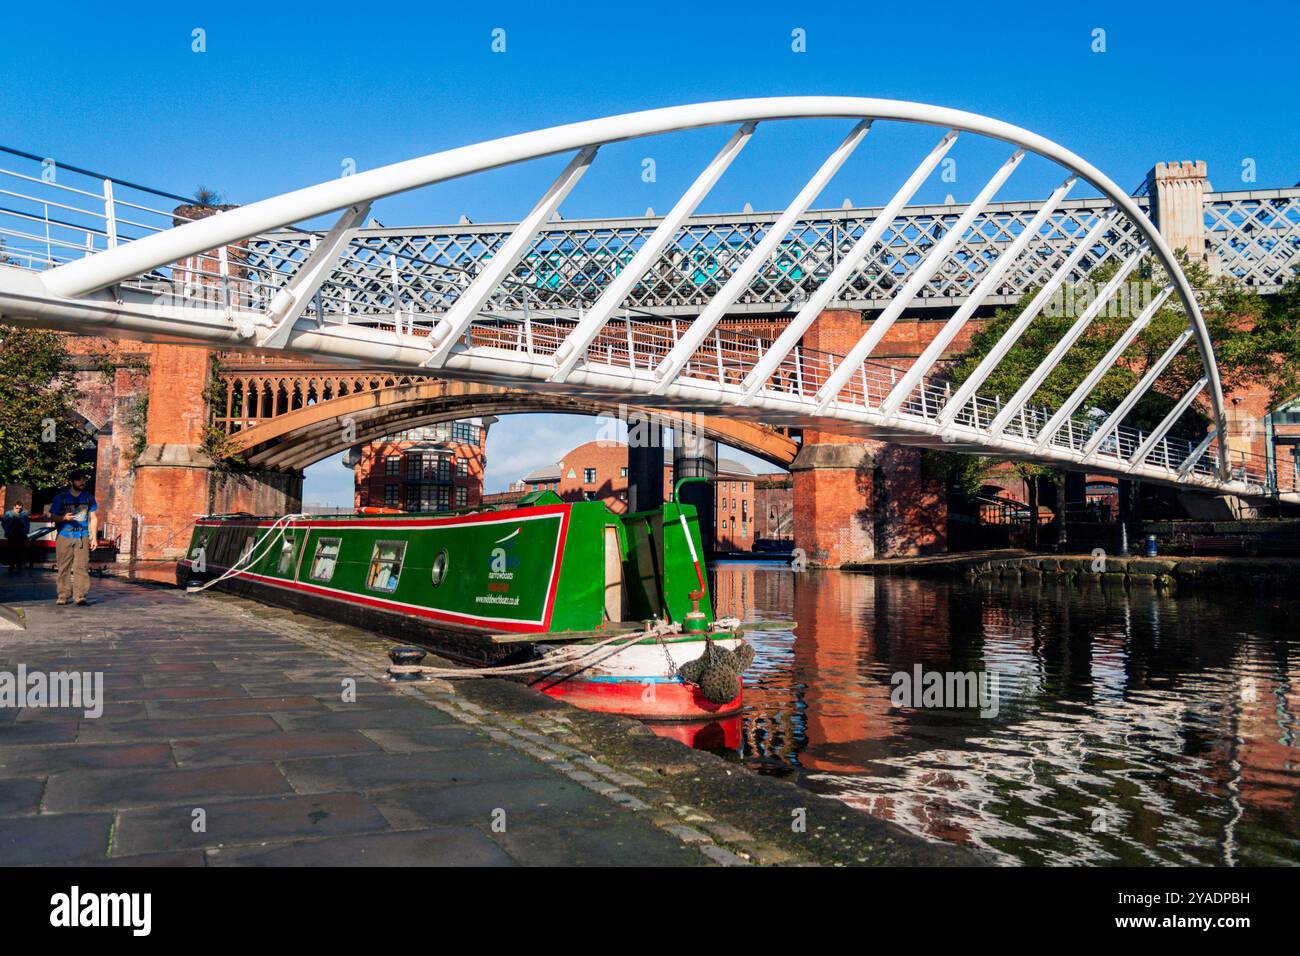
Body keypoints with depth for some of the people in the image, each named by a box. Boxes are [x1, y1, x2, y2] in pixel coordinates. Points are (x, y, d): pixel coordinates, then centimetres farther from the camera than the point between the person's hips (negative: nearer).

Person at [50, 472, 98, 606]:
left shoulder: (89, 497, 13)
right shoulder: (61, 497, 7)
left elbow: (93, 518, 15)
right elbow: (53, 516, 8)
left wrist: (93, 537, 7)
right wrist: (64, 518, -15)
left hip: (83, 537, 1)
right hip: (64, 536, -1)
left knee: (81, 567, -10)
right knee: (64, 567, 0)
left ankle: (80, 596, -13)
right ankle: (63, 596, 6)